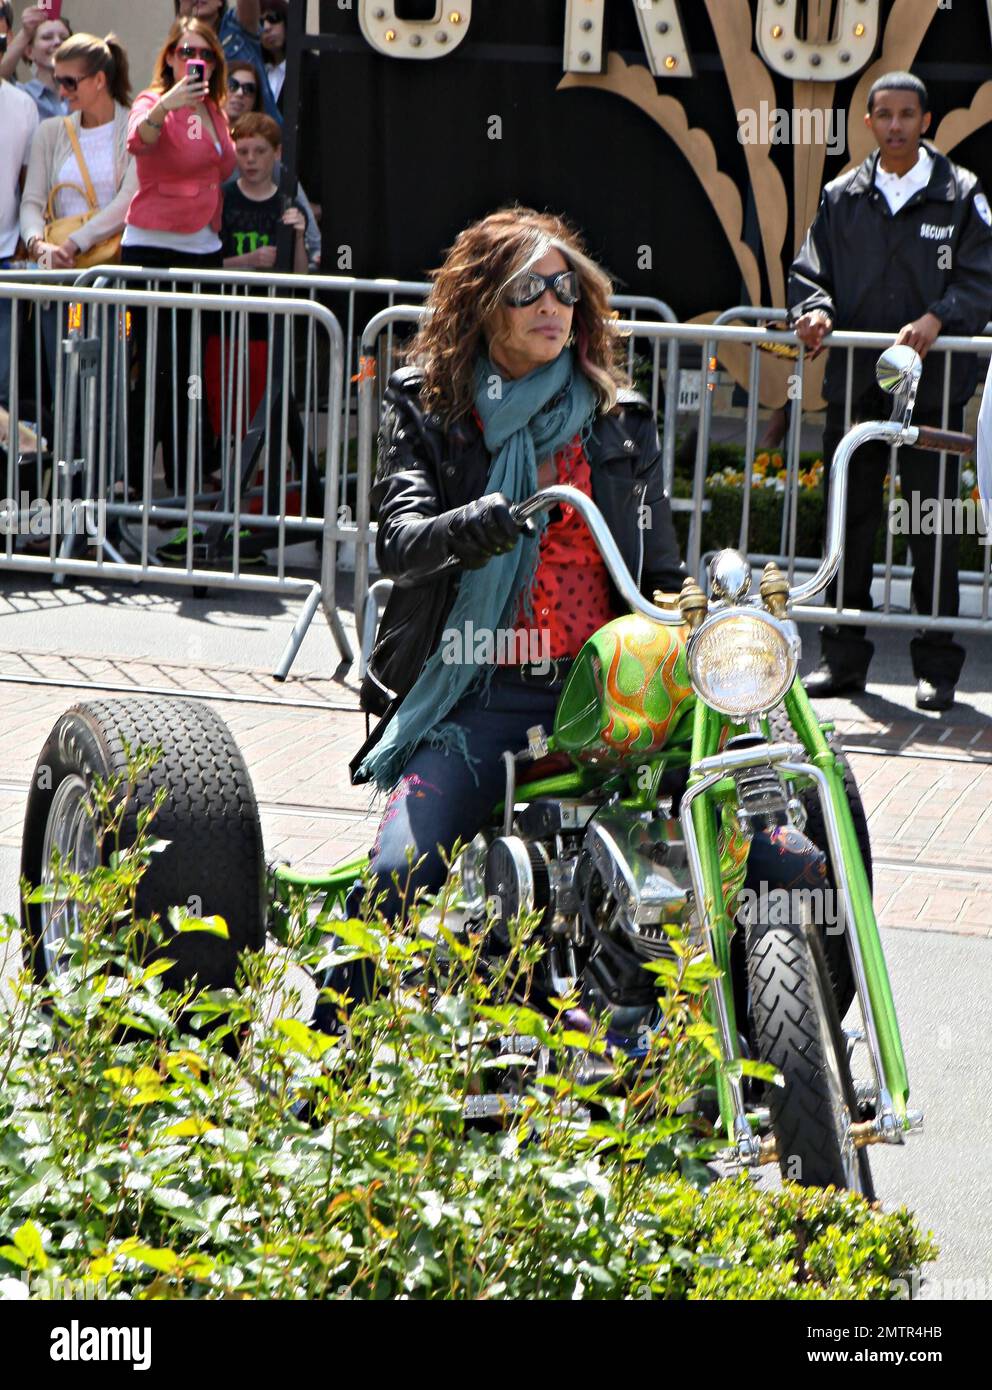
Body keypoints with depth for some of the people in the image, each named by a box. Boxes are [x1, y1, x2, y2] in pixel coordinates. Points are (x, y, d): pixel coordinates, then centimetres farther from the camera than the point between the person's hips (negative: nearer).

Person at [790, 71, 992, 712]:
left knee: (933, 526, -1)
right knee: (849, 520, 6)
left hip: (933, 387, -3)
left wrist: (937, 319, -20)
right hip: (854, 383, 3)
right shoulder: (842, 197, 12)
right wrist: (816, 310, -9)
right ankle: (843, 658, 15)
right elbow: (811, 272, 13)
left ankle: (937, 666, 6)